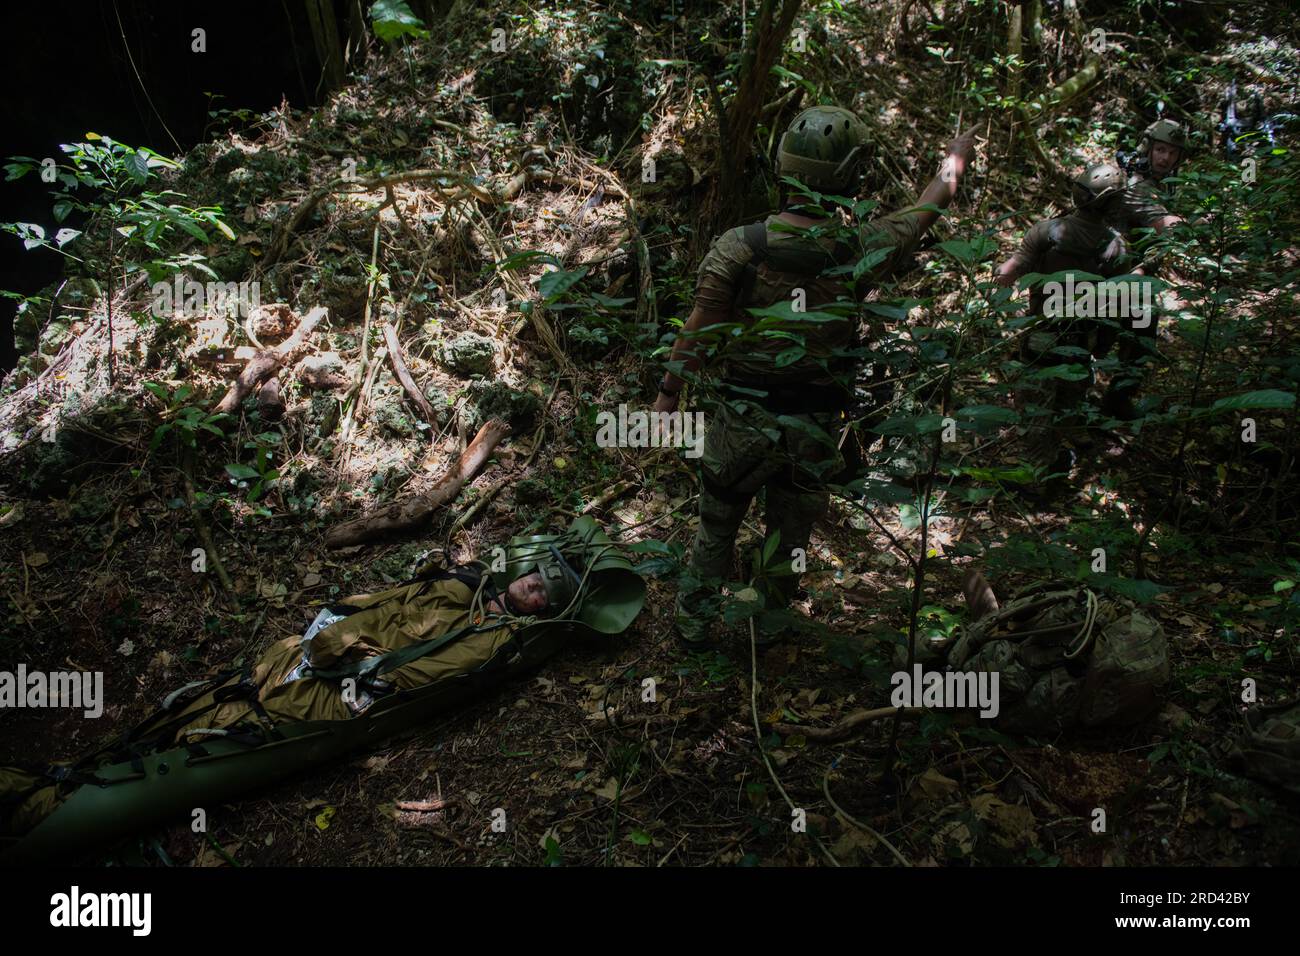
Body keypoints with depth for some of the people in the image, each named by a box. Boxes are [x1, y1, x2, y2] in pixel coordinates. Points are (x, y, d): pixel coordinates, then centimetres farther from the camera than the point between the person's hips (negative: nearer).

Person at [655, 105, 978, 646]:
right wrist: (957, 155, 25)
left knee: (716, 529, 20)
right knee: (789, 538, 22)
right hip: (814, 432, 1)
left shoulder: (737, 248, -18)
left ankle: (694, 621, 35)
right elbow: (933, 203, 5)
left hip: (740, 423, -1)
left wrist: (669, 392, 4)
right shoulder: (860, 252, -14)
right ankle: (769, 626, 41)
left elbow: (697, 332, -11)